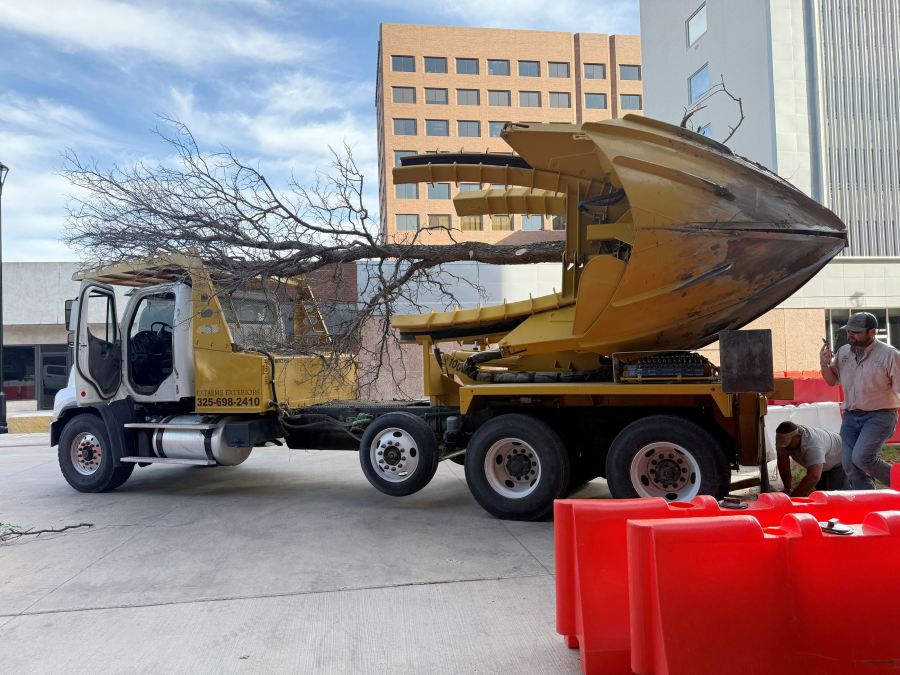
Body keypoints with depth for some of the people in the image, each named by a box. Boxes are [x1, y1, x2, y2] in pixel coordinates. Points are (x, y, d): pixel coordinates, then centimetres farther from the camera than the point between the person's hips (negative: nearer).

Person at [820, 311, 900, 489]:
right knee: (851, 467, 1)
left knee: (861, 458, -22)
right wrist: (824, 364, -3)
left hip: (879, 416, -6)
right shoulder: (843, 352, 6)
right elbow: (832, 381, 16)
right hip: (851, 416, 6)